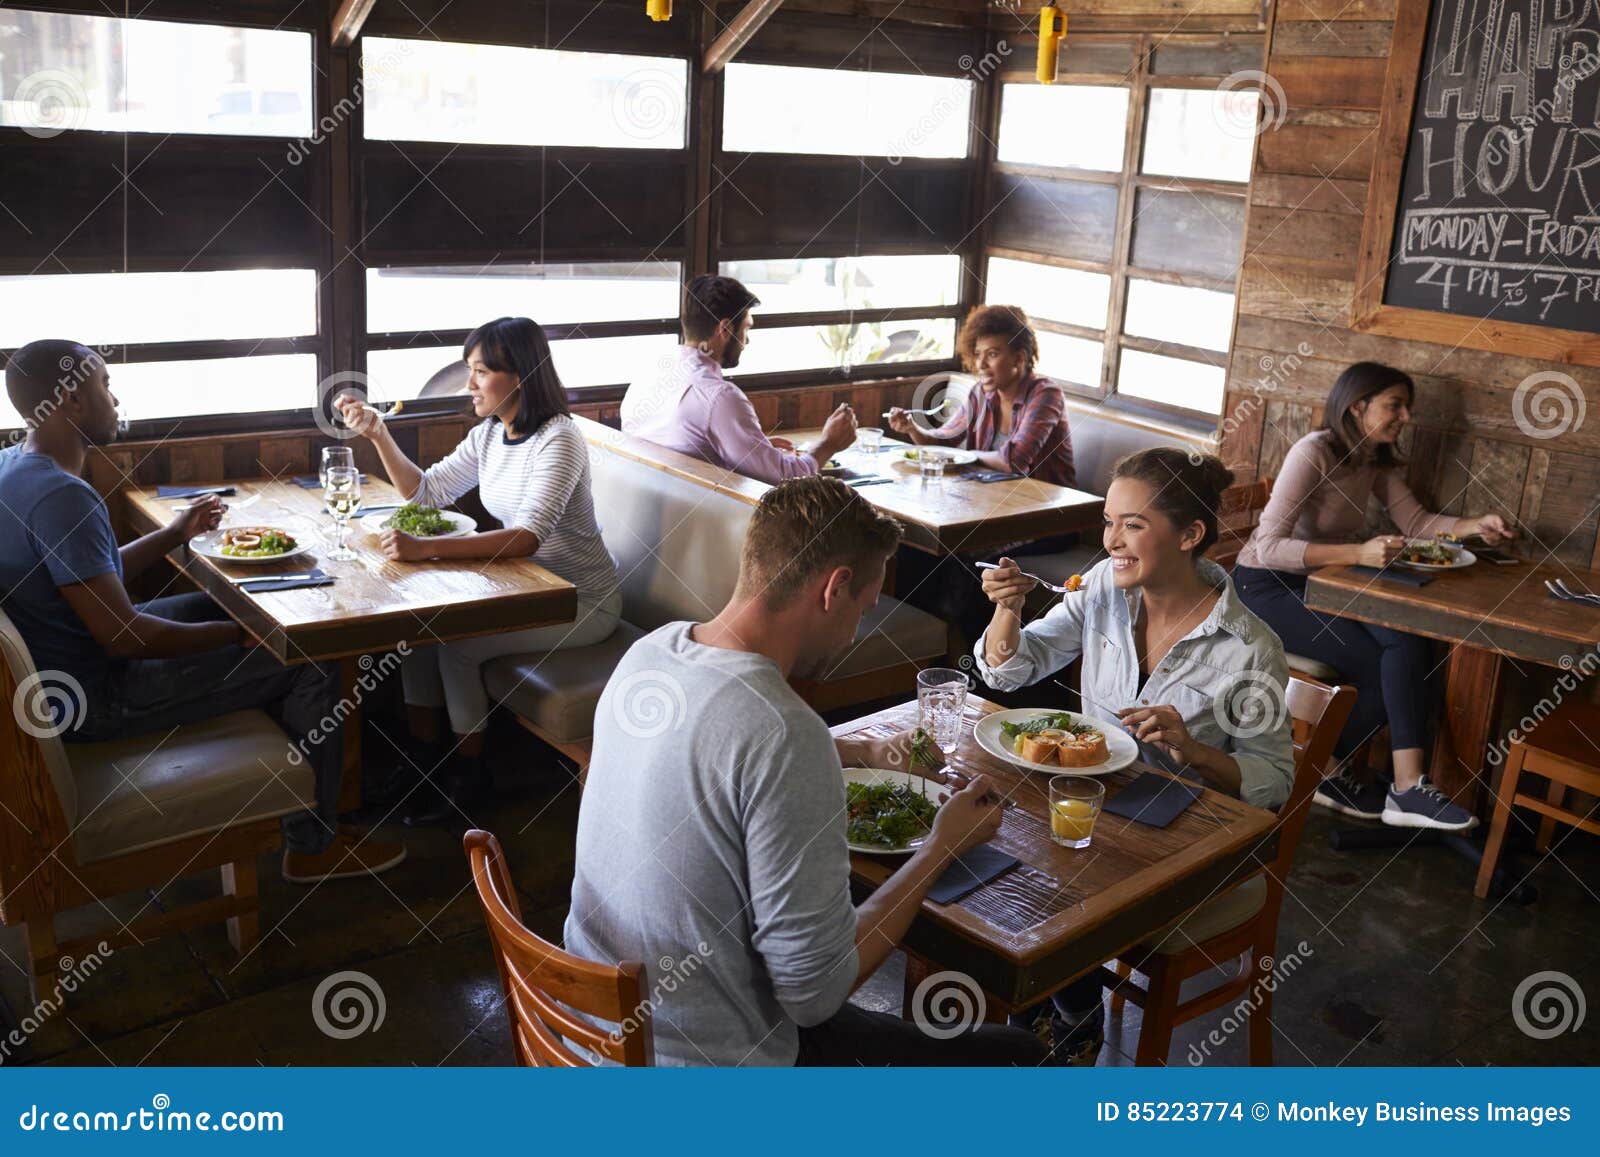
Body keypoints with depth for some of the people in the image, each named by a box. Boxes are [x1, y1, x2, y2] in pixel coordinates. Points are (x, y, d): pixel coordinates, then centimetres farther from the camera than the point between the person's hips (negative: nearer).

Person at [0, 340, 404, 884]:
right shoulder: (60, 495, -29)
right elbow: (119, 633, -29)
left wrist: (175, 533, 11)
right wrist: (238, 632, -18)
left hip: (60, 667, 11)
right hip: (93, 699, -11)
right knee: (311, 663, -8)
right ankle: (312, 845, 10)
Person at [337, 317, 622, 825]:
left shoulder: (558, 440, -23)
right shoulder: (490, 434, 5)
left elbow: (528, 536, -36)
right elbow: (427, 491, 10)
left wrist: (426, 548, -44)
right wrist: (378, 435, -5)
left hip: (582, 602, -8)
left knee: (459, 640, -20)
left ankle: (467, 772, 2)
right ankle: (424, 757, 5)